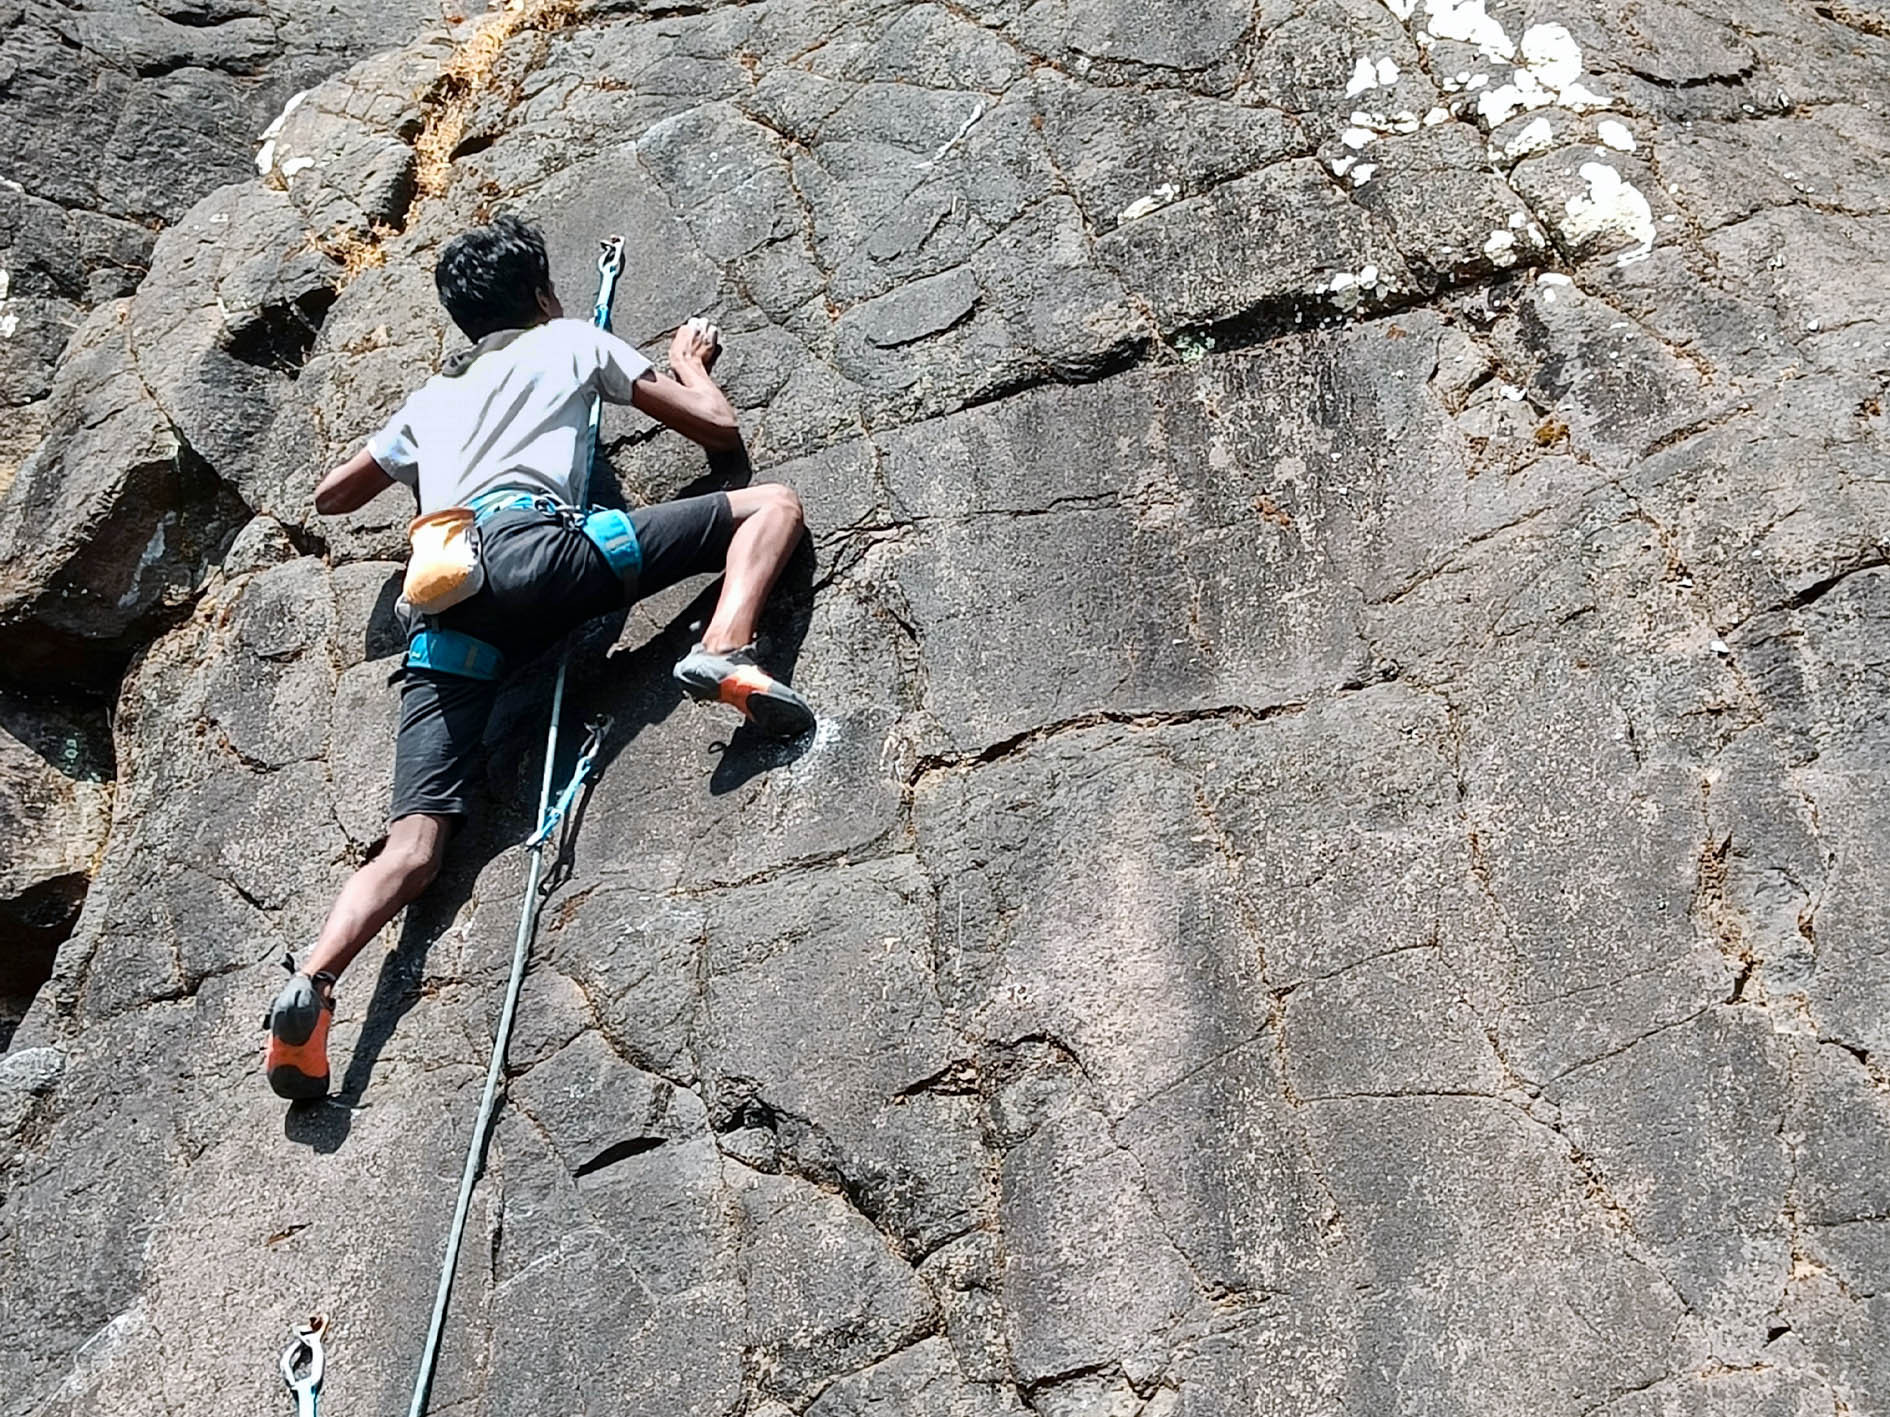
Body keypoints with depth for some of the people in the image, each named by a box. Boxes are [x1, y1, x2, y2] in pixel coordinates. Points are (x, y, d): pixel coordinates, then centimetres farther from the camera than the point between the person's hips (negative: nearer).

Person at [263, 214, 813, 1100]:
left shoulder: (432, 397, 38)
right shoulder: (573, 339, 25)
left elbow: (332, 496, 46)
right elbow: (718, 428, 24)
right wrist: (691, 362, 46)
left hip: (443, 604, 4)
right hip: (533, 543, -4)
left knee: (414, 845, -3)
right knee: (772, 503, 5)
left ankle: (311, 983, -29)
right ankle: (725, 653, -23)